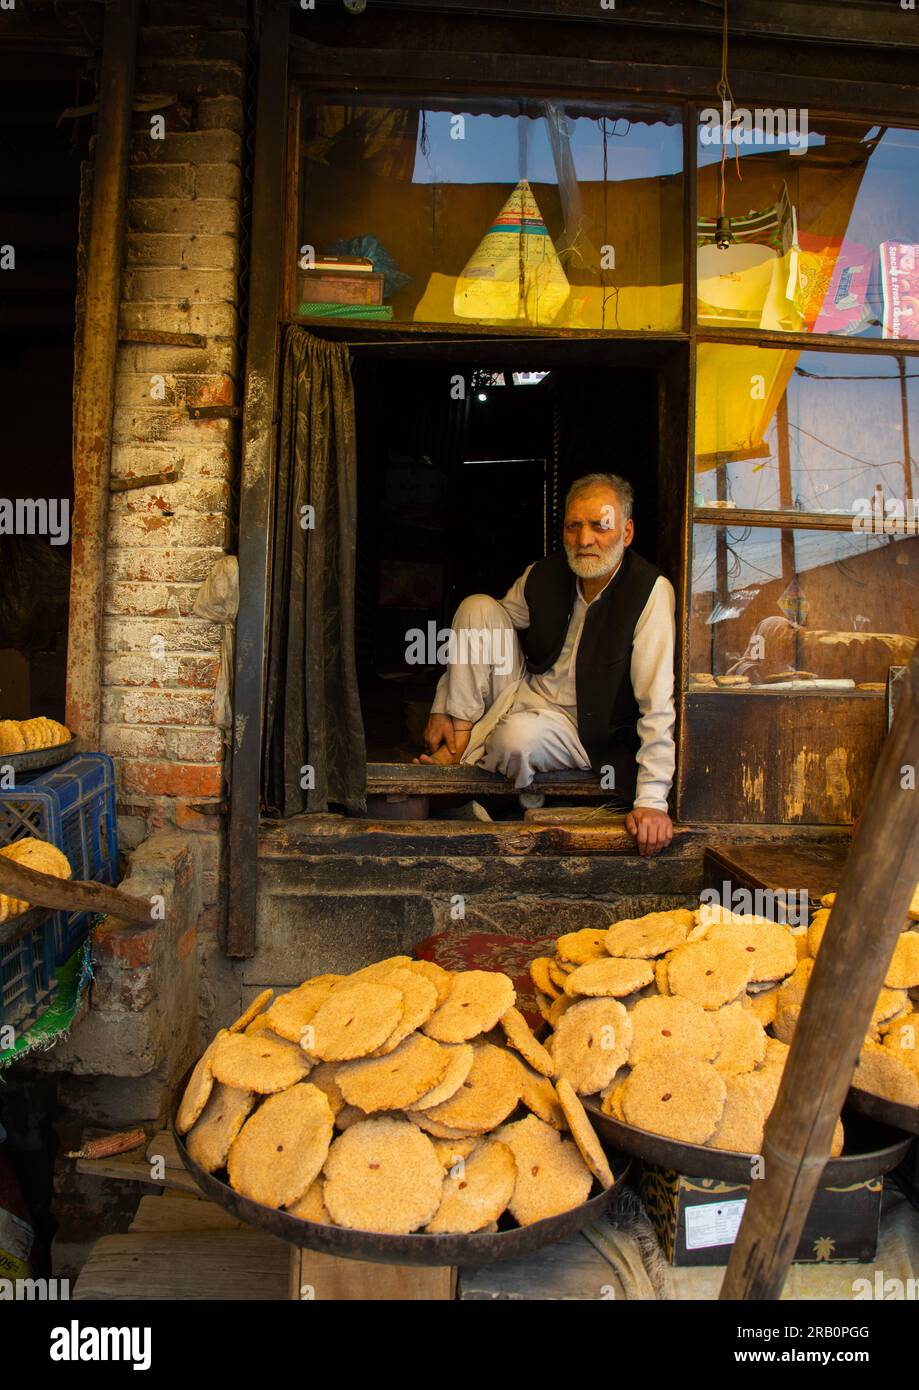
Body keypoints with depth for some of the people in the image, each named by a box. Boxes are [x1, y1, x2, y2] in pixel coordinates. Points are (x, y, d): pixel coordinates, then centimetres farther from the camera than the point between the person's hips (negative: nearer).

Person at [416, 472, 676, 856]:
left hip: (583, 728, -5)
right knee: (477, 606, -11)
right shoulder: (544, 575, -6)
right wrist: (442, 708, 2)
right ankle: (460, 736, -10)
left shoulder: (650, 591, -23)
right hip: (522, 694, 5)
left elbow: (658, 702, -27)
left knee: (517, 737, -38)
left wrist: (652, 800, -31)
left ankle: (467, 761, -1)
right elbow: (480, 634, 7)